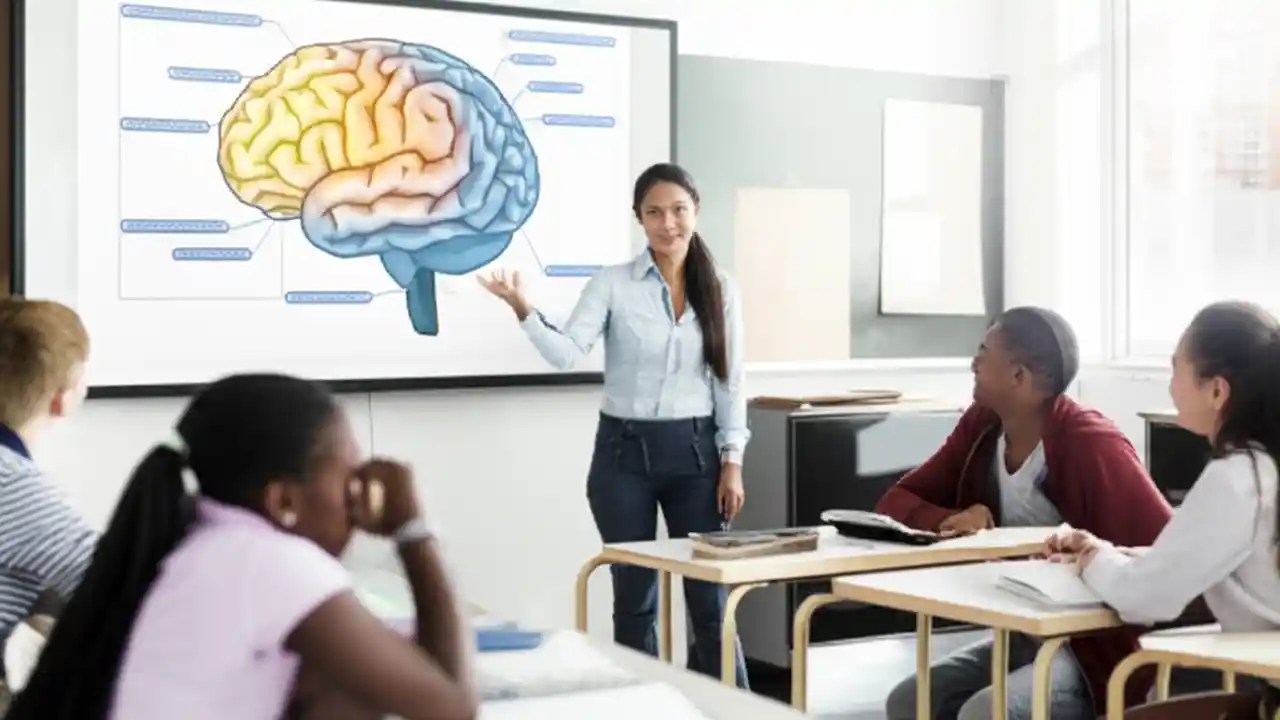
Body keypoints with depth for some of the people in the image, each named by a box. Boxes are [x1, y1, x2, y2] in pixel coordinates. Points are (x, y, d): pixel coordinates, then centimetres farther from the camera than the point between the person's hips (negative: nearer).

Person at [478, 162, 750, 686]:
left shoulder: (720, 290, 4)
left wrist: (732, 461, -1)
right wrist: (523, 310, -29)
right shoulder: (612, 284, -2)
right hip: (625, 450, -1)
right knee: (634, 597, 7)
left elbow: (730, 381, 4)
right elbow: (567, 353, -13)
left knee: (709, 597, 4)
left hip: (694, 449, 1)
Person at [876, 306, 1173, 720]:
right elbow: (895, 502, 4)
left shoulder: (1090, 444, -21)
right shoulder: (981, 425, 1)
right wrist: (950, 519, -17)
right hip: (1020, 639, 8)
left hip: (1094, 650, -7)